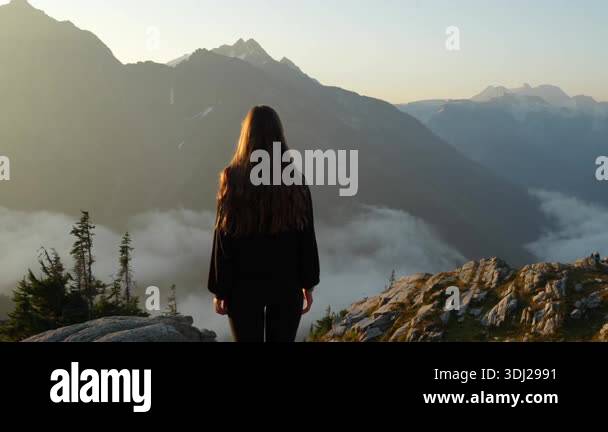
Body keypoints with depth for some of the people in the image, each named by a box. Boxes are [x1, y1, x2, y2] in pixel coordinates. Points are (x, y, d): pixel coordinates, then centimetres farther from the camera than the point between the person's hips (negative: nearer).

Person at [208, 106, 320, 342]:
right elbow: (306, 238, -2)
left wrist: (219, 291, 1)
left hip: (244, 285, -1)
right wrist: (308, 285, 8)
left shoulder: (233, 178, -11)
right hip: (286, 284, 1)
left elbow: (223, 240, -8)